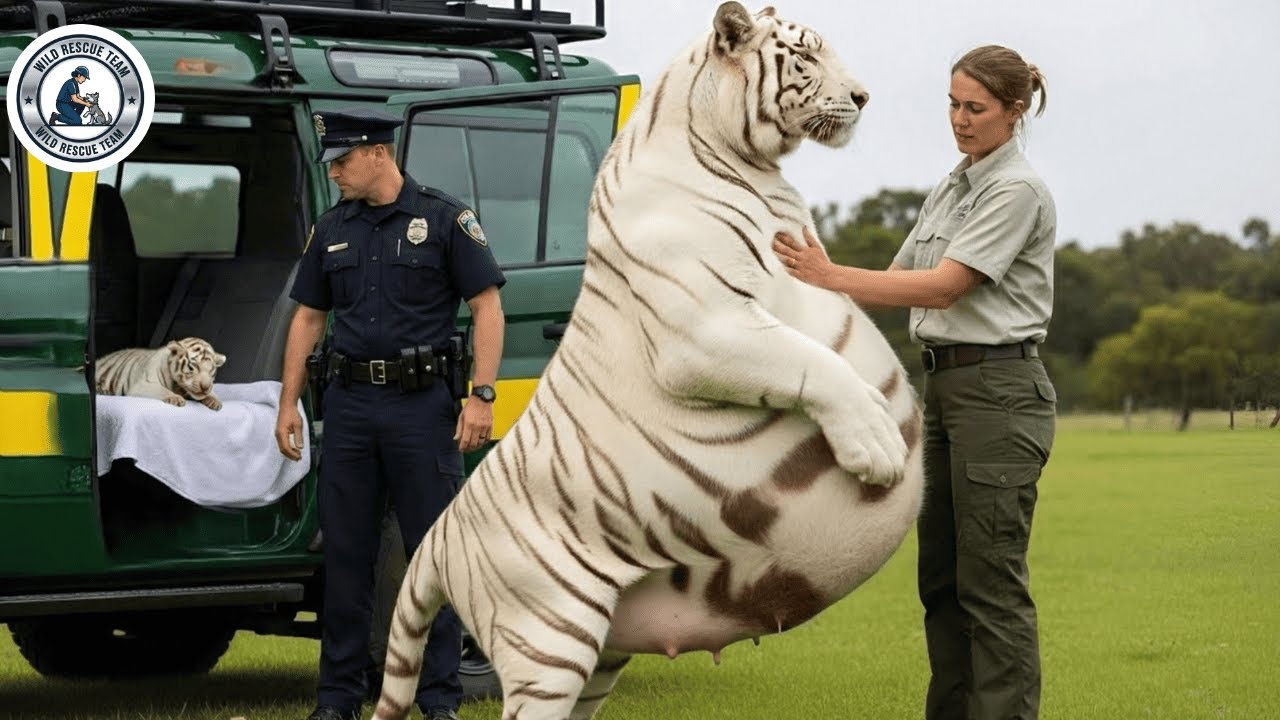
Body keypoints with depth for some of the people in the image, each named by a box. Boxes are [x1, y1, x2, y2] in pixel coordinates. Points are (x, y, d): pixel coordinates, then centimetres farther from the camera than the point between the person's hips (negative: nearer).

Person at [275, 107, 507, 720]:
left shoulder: (444, 219, -2)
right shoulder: (332, 231, 12)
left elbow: (487, 307, -4)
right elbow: (307, 318, 17)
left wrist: (482, 395, -12)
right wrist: (289, 403, 11)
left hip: (421, 401, -4)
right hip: (349, 401, 4)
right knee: (345, 553, 6)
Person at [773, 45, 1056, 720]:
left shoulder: (1017, 192, -11)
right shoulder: (948, 190, 17)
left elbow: (942, 287, -19)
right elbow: (900, 280, 16)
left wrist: (831, 277, -22)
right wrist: (814, 279, 1)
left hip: (999, 391, -9)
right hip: (944, 385, 9)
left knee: (991, 583, -9)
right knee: (941, 576, 11)